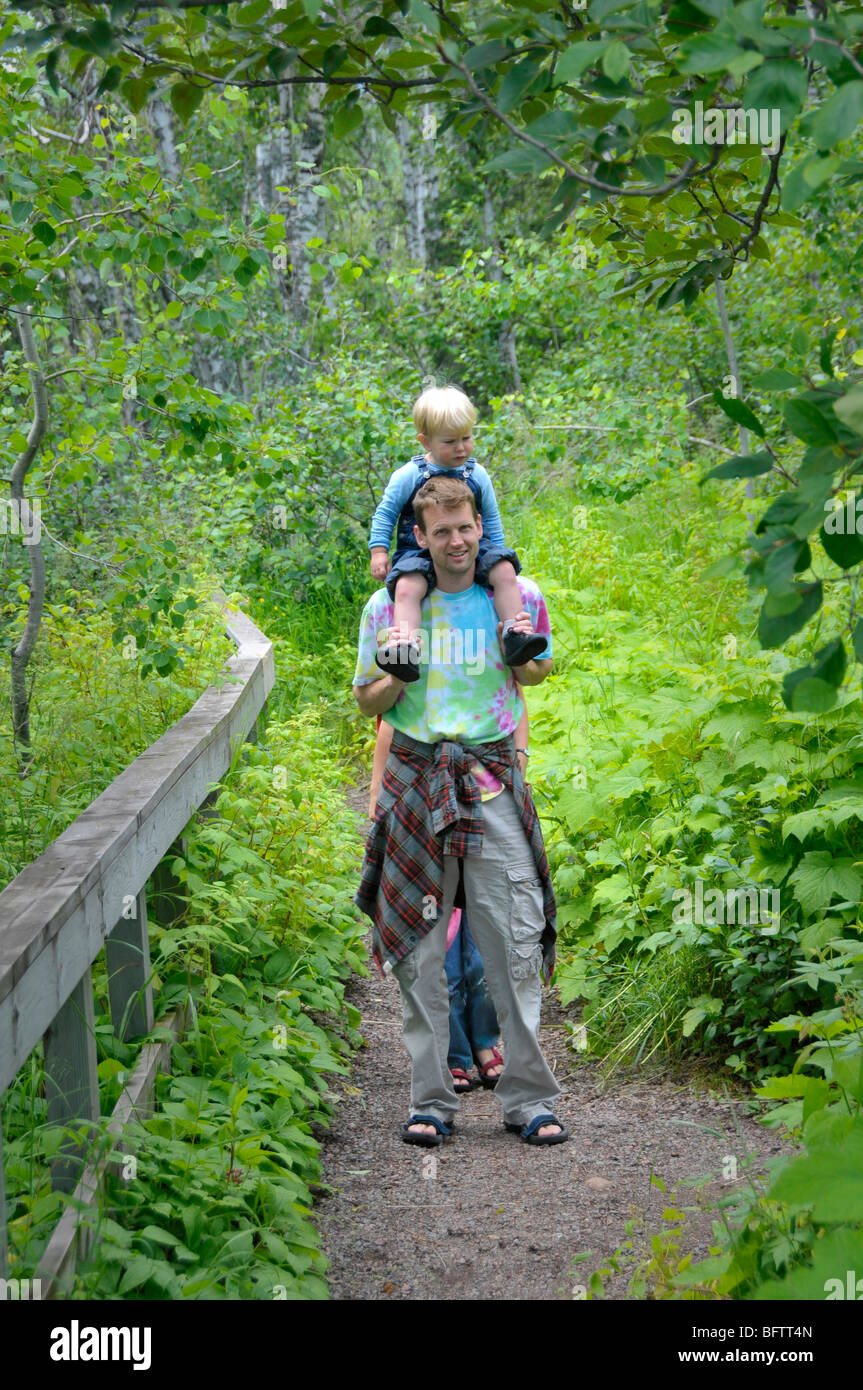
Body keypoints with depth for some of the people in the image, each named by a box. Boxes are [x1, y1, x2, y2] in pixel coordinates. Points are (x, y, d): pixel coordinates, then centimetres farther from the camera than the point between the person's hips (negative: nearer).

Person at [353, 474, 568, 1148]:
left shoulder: (518, 597, 5)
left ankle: (530, 1098, 5)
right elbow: (366, 701, 11)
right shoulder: (390, 606, 4)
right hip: (417, 776, 0)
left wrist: (526, 658, -3)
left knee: (517, 941, -4)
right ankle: (431, 1100, 10)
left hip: (493, 776, 0)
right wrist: (398, 679, -10)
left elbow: (537, 676, 20)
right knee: (420, 947, 2)